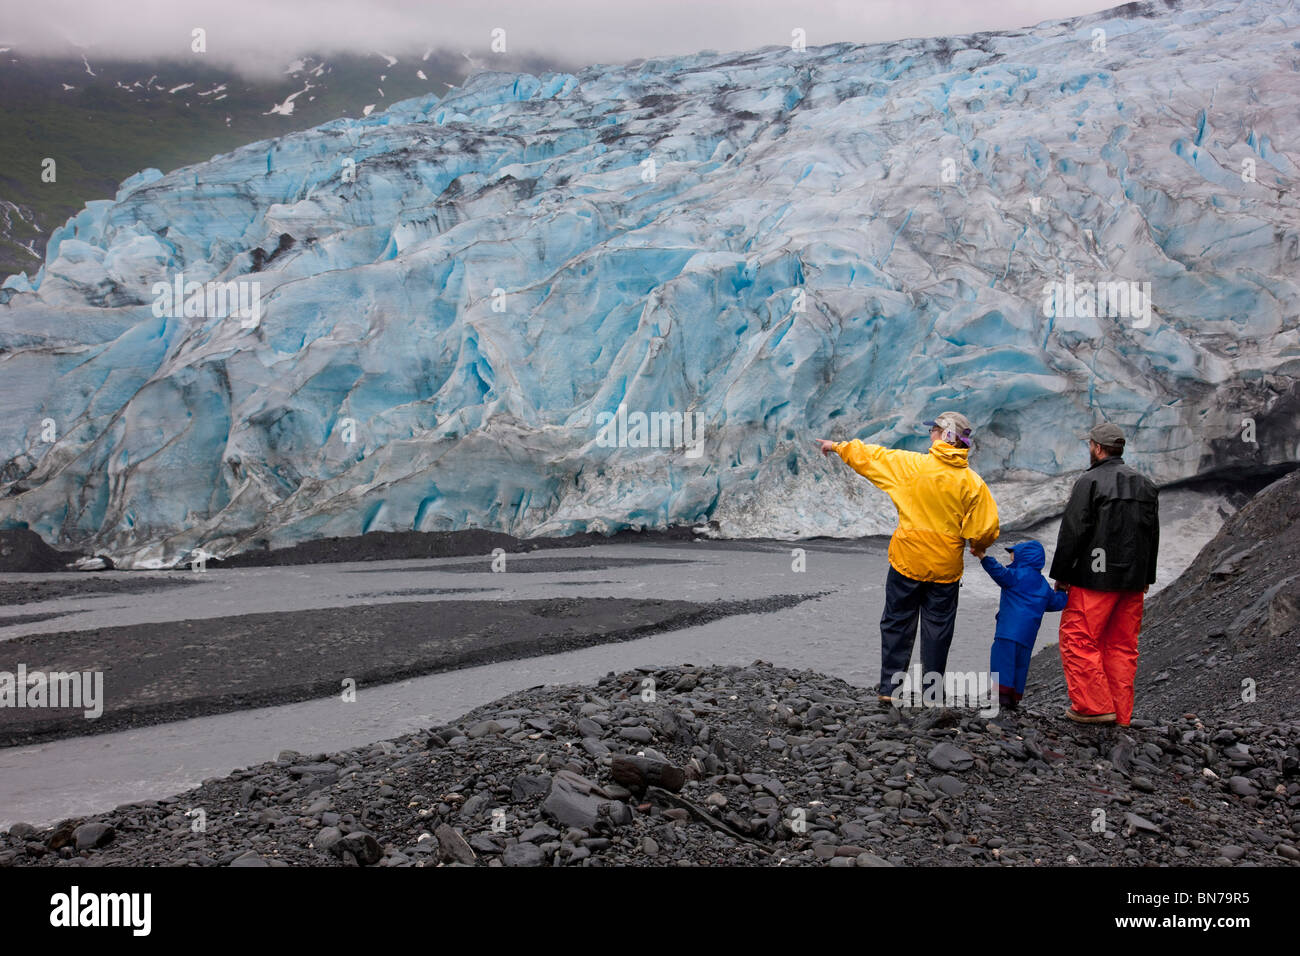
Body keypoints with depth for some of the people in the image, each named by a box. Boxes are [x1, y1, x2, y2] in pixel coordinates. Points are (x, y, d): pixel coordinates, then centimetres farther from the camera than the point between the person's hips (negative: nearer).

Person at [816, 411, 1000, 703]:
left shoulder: (911, 465, -9)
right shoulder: (972, 482, -7)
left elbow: (869, 457, 2)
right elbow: (986, 530, -6)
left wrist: (838, 446, 17)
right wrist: (977, 547, 17)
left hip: (907, 562, -1)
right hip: (946, 569, 1)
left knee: (897, 623, 11)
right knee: (937, 629, 9)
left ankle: (890, 687, 12)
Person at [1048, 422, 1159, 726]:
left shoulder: (1090, 481, -10)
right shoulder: (1145, 485, 14)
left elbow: (1072, 532, -12)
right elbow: (1153, 535, 19)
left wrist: (1060, 574, -5)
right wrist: (1146, 577, 25)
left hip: (1095, 579, -7)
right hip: (1133, 580, 7)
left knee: (1078, 639, 0)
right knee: (1122, 644, 11)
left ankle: (1094, 706, -3)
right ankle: (1121, 714, 14)